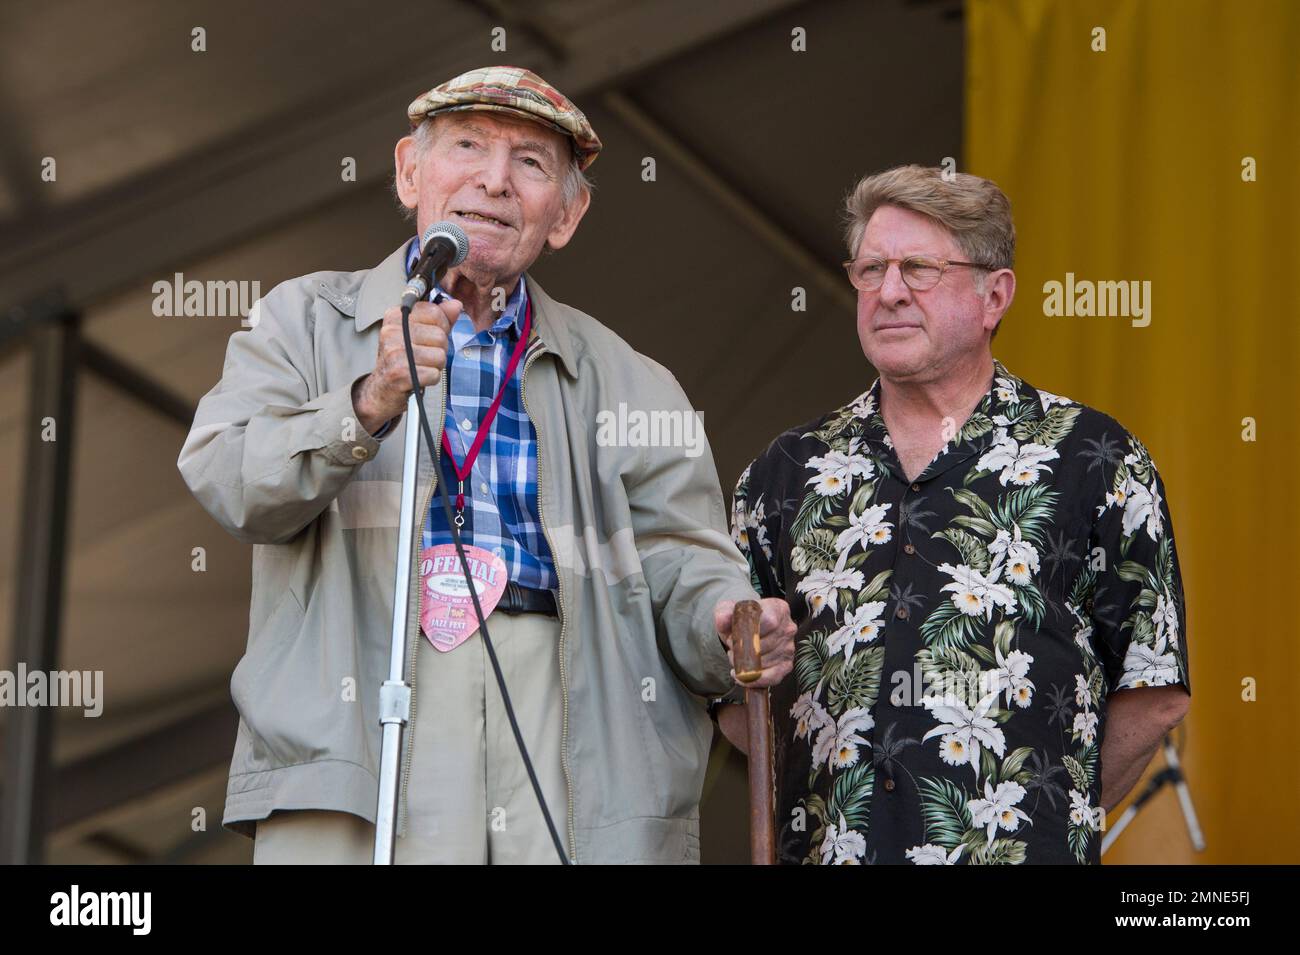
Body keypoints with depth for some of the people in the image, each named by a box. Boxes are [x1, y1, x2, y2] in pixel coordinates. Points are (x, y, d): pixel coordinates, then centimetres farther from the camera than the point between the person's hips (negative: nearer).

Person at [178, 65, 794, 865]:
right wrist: (368, 405, -17)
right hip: (354, 701, -1)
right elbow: (227, 482, 0)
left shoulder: (622, 379, 20)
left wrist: (728, 627, -11)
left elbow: (679, 561, 12)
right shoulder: (309, 319, 15)